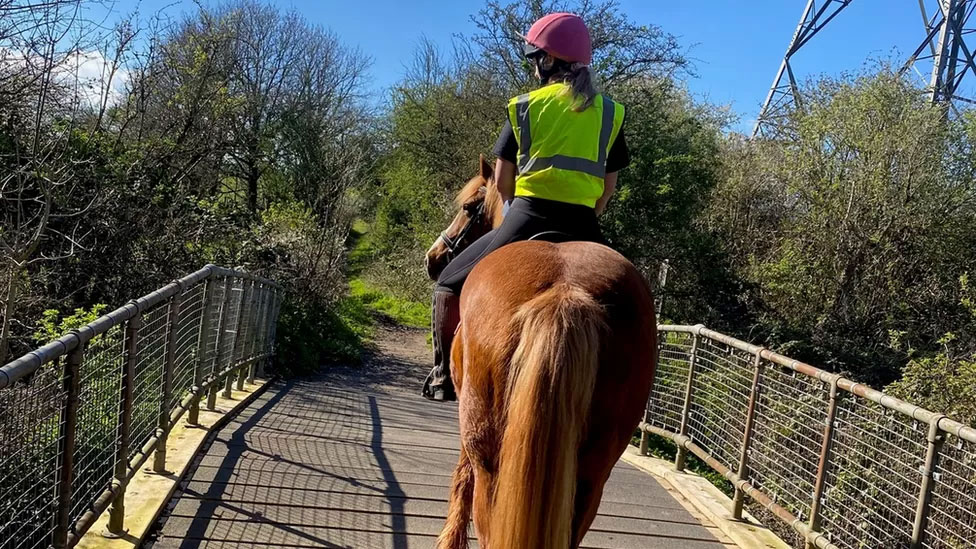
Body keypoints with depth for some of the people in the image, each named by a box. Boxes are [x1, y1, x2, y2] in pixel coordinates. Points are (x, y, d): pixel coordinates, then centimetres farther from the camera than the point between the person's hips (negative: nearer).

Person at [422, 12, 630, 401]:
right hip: (583, 226, 3)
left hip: (529, 215, -3)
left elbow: (502, 181, 4)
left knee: (451, 284, 15)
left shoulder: (525, 106, 4)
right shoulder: (610, 112, 11)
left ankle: (444, 377, 12)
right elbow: (609, 185, 11)